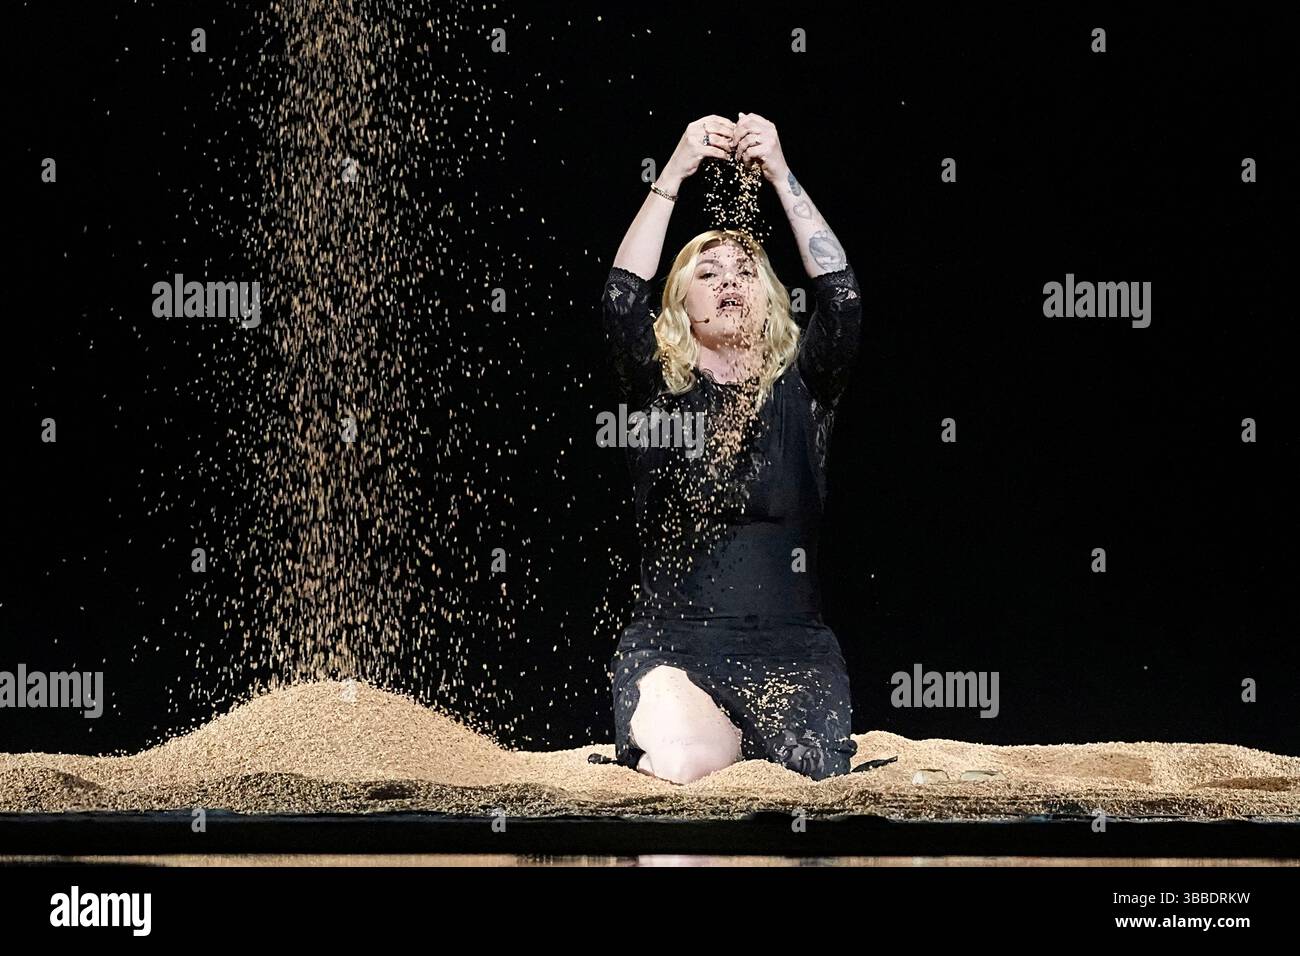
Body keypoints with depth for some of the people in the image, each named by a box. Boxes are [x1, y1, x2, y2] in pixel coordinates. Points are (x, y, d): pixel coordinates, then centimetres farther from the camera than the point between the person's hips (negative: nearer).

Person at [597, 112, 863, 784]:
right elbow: (621, 300, -8)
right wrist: (674, 173, -10)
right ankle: (746, 740, 6)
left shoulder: (799, 392, 11)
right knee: (678, 765, -32)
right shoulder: (658, 391, 9)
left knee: (818, 780, -23)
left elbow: (841, 299, -5)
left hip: (790, 650, 2)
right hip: (672, 644, -1)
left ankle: (744, 740, 13)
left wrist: (781, 175, -7)